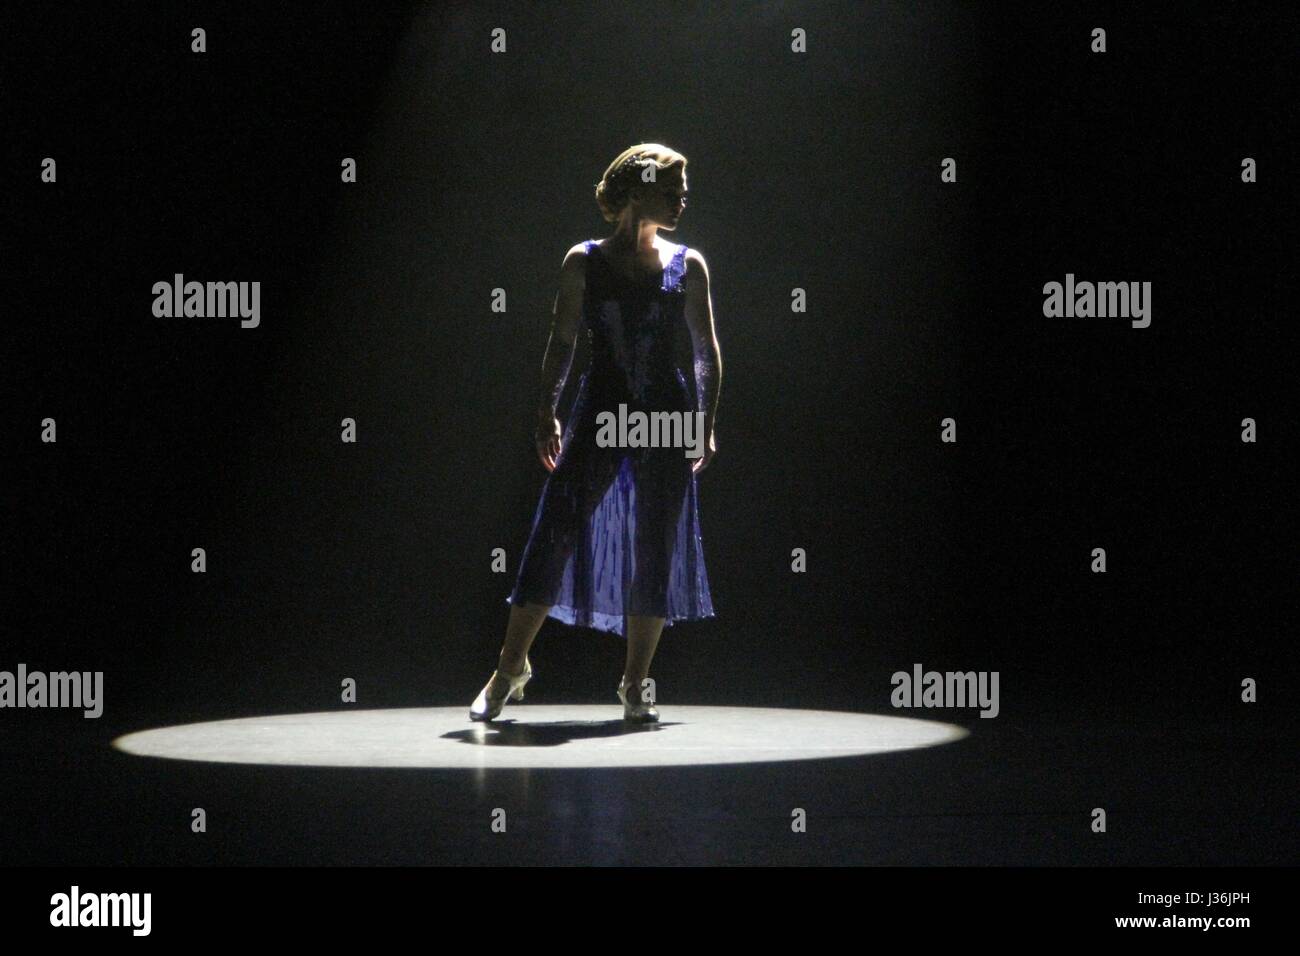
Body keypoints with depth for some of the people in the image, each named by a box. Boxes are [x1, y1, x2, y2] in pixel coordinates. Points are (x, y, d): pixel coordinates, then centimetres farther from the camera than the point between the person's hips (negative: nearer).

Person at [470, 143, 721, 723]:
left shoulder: (687, 266, 6)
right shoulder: (583, 263, 3)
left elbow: (706, 352, 9)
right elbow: (561, 343, 6)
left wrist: (705, 425, 3)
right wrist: (547, 413, -1)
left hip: (667, 417, 1)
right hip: (598, 413, -1)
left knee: (657, 548, 1)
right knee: (555, 532, -8)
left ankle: (636, 683, 11)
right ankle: (511, 666, 0)